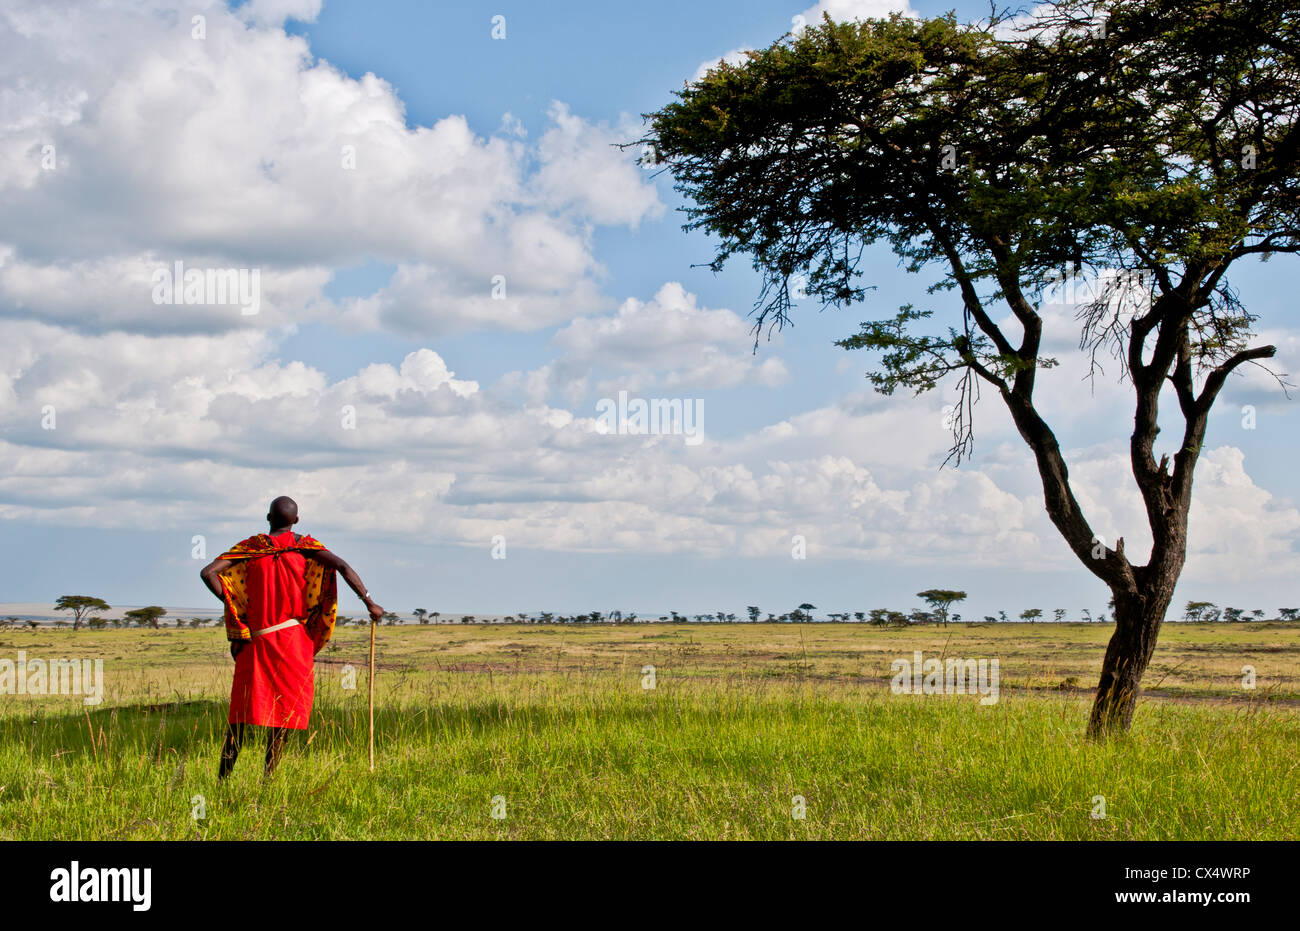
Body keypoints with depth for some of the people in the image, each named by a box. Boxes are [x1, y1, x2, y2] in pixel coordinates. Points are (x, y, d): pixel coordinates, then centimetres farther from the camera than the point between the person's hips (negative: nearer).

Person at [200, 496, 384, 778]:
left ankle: (223, 777, 4)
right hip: (294, 638, -1)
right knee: (285, 708, 5)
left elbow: (207, 572, -6)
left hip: (255, 638, 2)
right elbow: (342, 566, -12)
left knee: (241, 708, 8)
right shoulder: (304, 546, 0)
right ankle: (269, 777, 3)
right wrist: (369, 602, -8)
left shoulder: (250, 547, 3)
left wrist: (233, 606, 1)